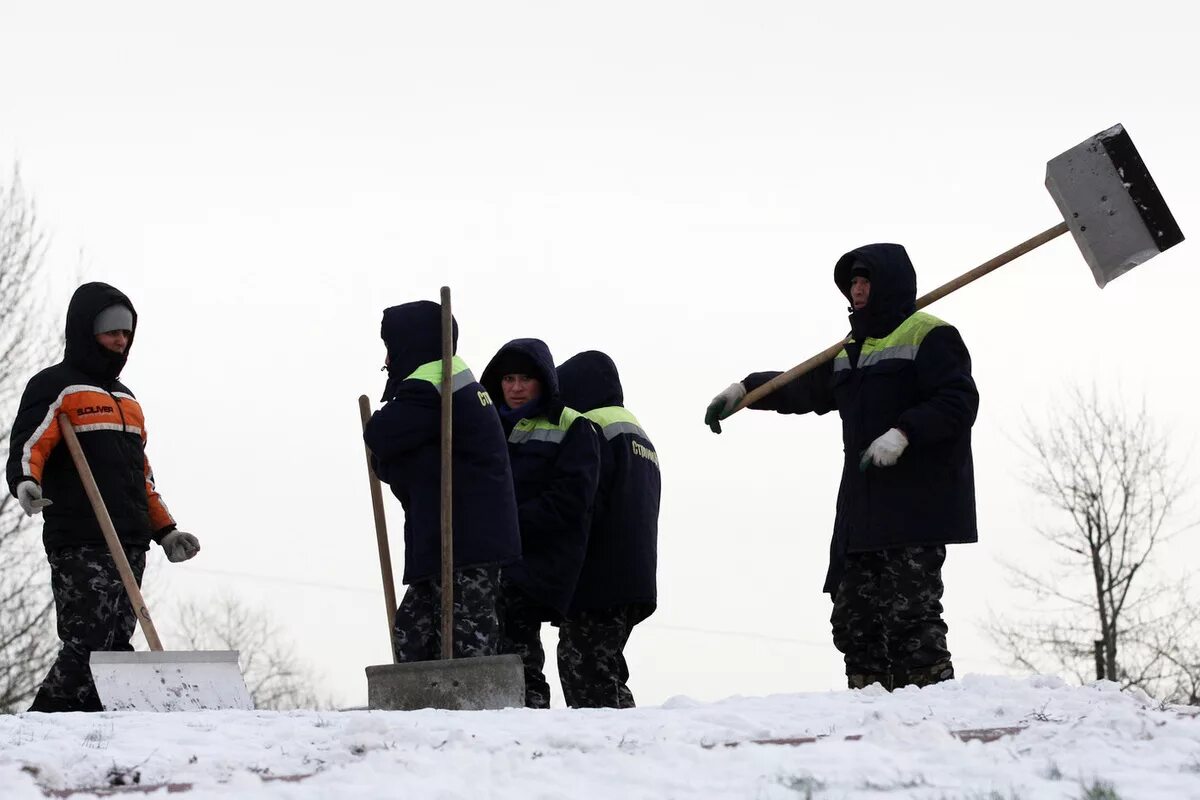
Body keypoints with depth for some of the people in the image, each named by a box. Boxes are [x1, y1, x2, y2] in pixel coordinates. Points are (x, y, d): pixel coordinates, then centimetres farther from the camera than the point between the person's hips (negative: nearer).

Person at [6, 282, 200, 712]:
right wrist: (25, 482, -34)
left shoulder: (126, 399, 26)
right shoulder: (54, 387, 1)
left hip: (130, 546, 8)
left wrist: (165, 531, 26)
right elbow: (28, 445, -13)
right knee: (89, 647, -17)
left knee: (114, 648, 2)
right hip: (80, 544, -8)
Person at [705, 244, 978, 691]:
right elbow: (804, 388, 34)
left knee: (909, 614, -14)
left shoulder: (929, 336, -2)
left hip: (918, 506, -9)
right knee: (855, 619, 5)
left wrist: (903, 434, -23)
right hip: (863, 511, 9)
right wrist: (747, 390, 23)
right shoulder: (852, 350, 24)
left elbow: (959, 402, -13)